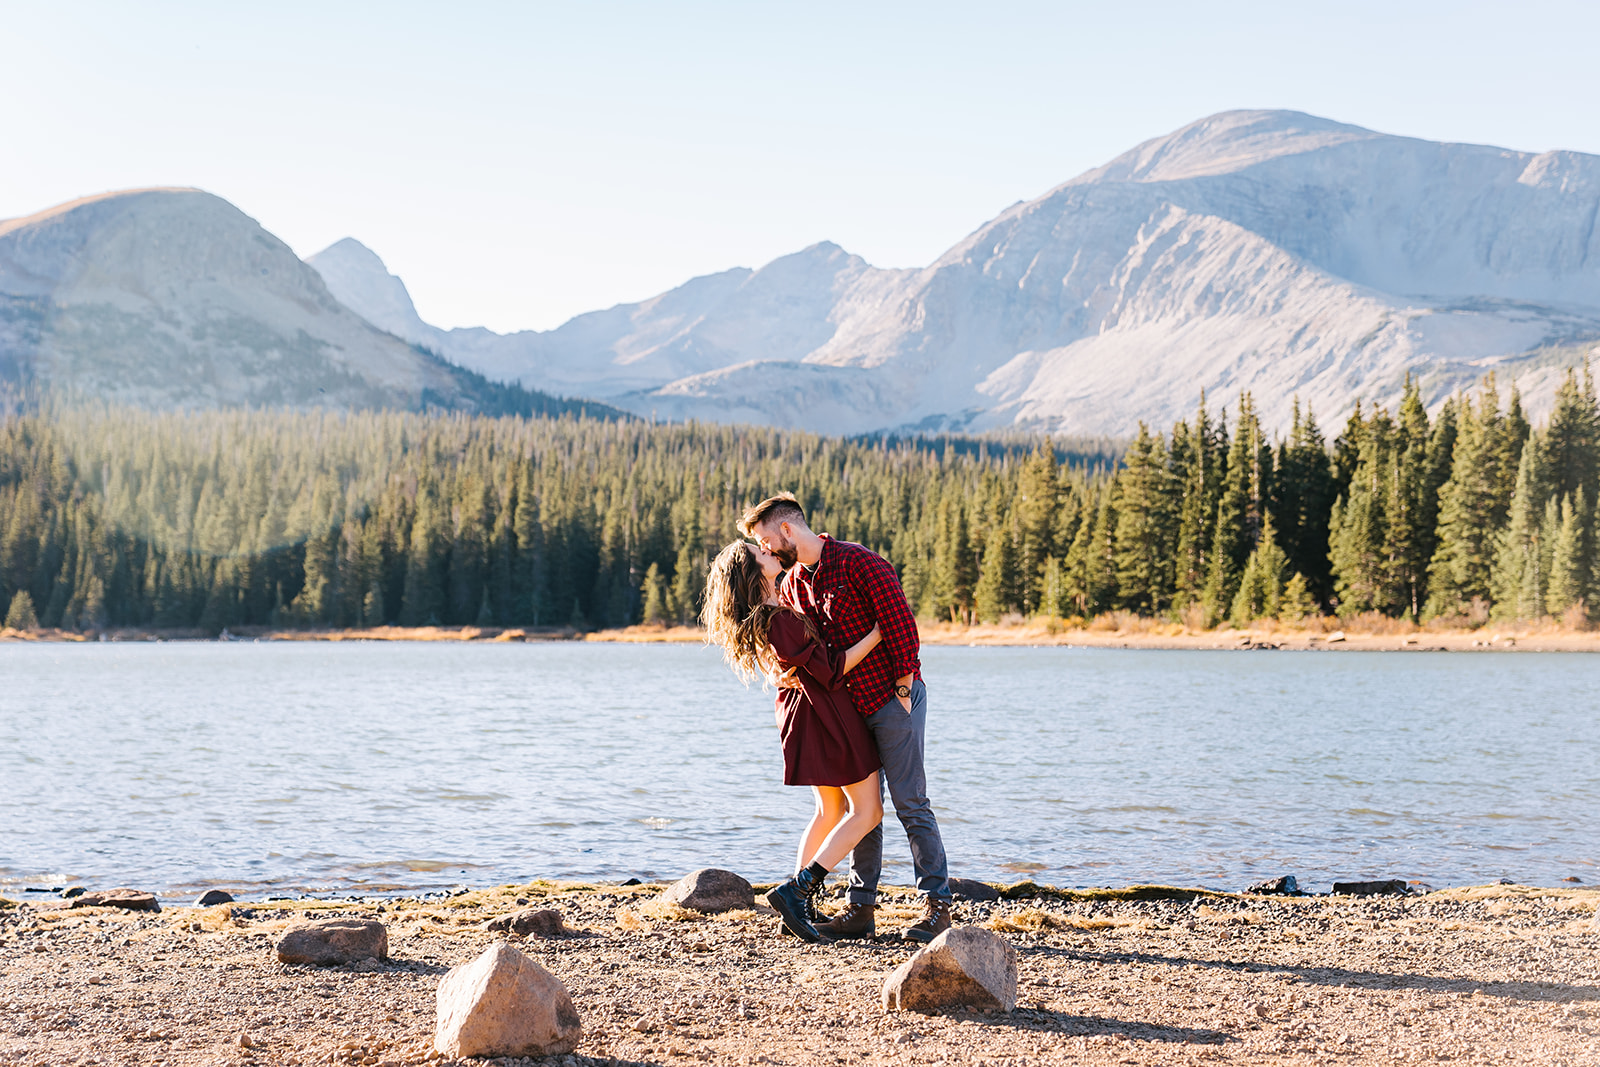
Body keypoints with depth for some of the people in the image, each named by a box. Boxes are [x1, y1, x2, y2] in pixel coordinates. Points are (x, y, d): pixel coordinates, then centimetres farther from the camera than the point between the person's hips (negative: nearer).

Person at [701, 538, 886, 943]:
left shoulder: (761, 619, 5)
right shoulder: (780, 622, -25)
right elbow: (832, 670, -21)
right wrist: (876, 635, -17)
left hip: (800, 712, 10)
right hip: (826, 715, -9)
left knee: (831, 810, 21)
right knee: (867, 811, -1)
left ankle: (801, 907, 18)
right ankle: (796, 892, -11)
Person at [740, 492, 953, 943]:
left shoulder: (859, 563, -13)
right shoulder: (793, 584, 11)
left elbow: (901, 623, -15)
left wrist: (903, 690, -14)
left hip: (894, 699, -8)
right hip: (851, 706, 8)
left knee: (910, 802, -7)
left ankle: (937, 905, -1)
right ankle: (861, 909, 13)